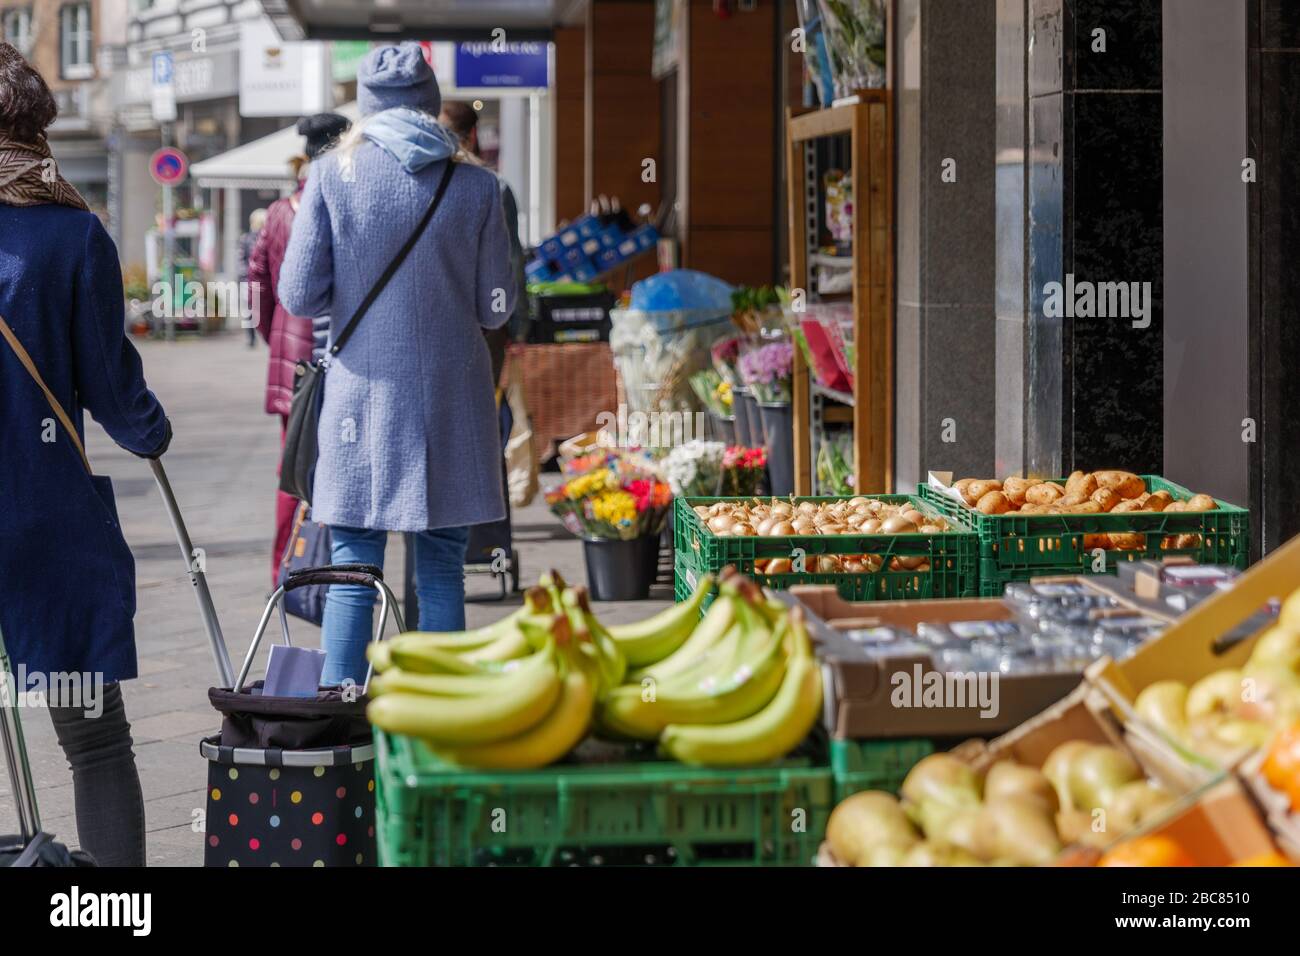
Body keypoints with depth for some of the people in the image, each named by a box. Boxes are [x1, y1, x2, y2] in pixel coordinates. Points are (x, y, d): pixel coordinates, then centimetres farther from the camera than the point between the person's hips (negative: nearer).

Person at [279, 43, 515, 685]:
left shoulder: (333, 174, -2)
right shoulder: (475, 186, -1)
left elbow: (299, 295, -4)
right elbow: (496, 307, 2)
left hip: (362, 396, 0)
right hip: (450, 400, 0)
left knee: (352, 574, 4)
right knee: (442, 572, 7)